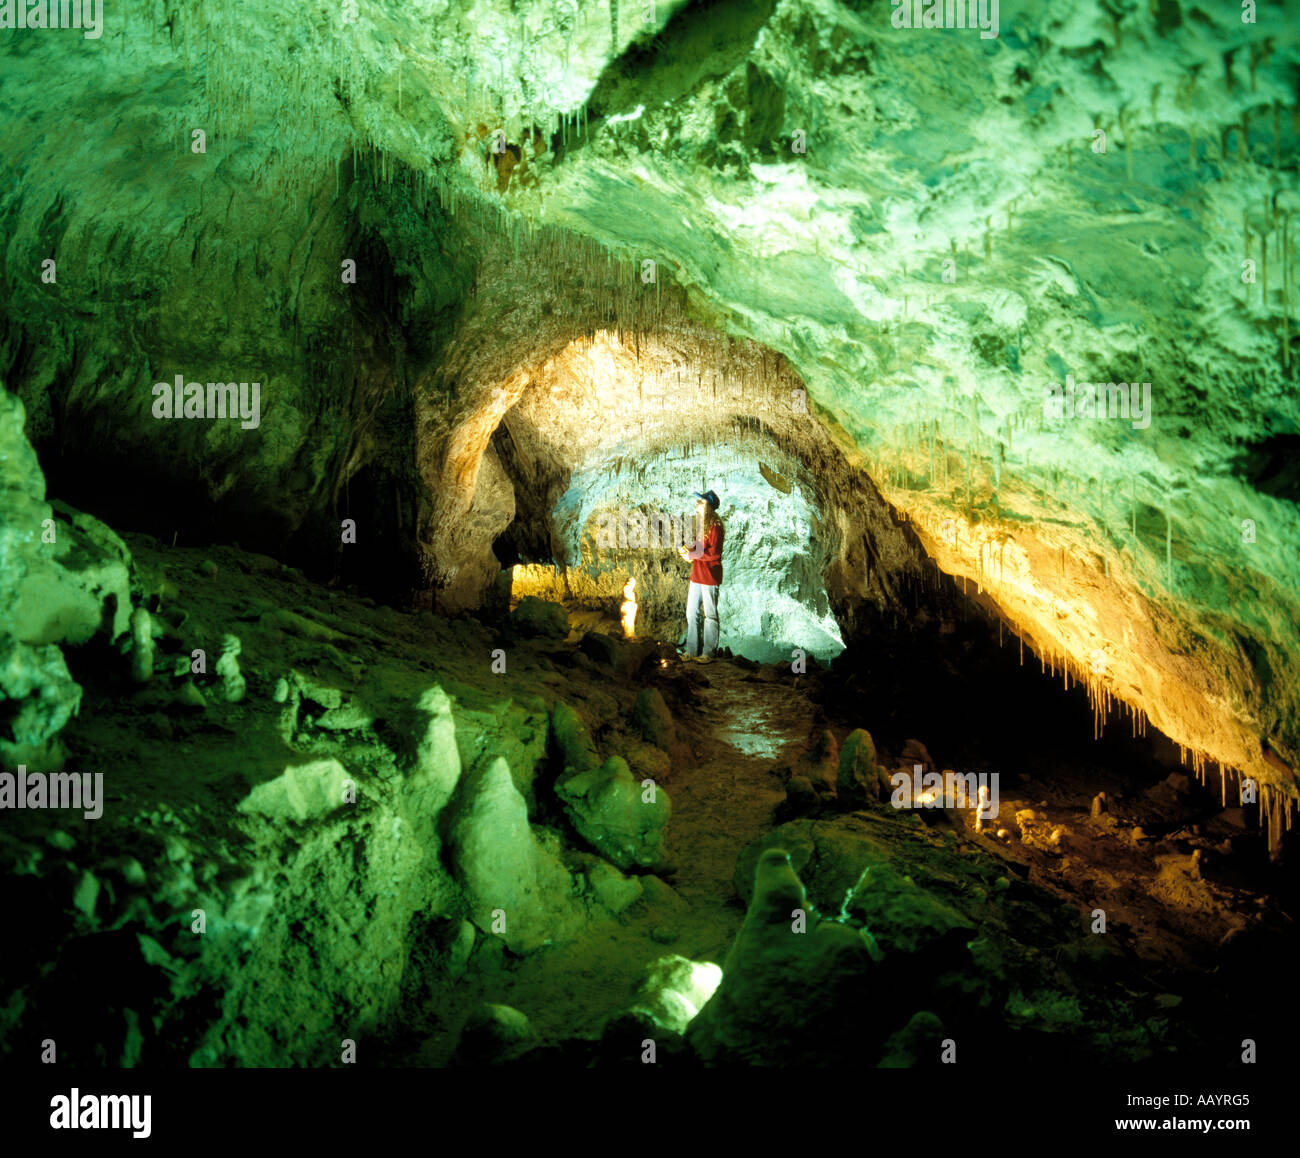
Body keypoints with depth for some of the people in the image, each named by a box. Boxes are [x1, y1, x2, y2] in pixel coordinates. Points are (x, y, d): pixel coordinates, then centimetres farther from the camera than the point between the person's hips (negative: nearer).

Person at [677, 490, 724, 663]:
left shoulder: (715, 526, -14)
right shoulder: (701, 525, 13)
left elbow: (713, 553, -20)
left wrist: (692, 554, -16)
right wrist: (689, 551, 3)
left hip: (710, 577, -9)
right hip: (696, 576, 9)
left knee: (710, 615, 1)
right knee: (691, 613, 10)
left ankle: (708, 653, 7)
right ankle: (691, 650, 18)